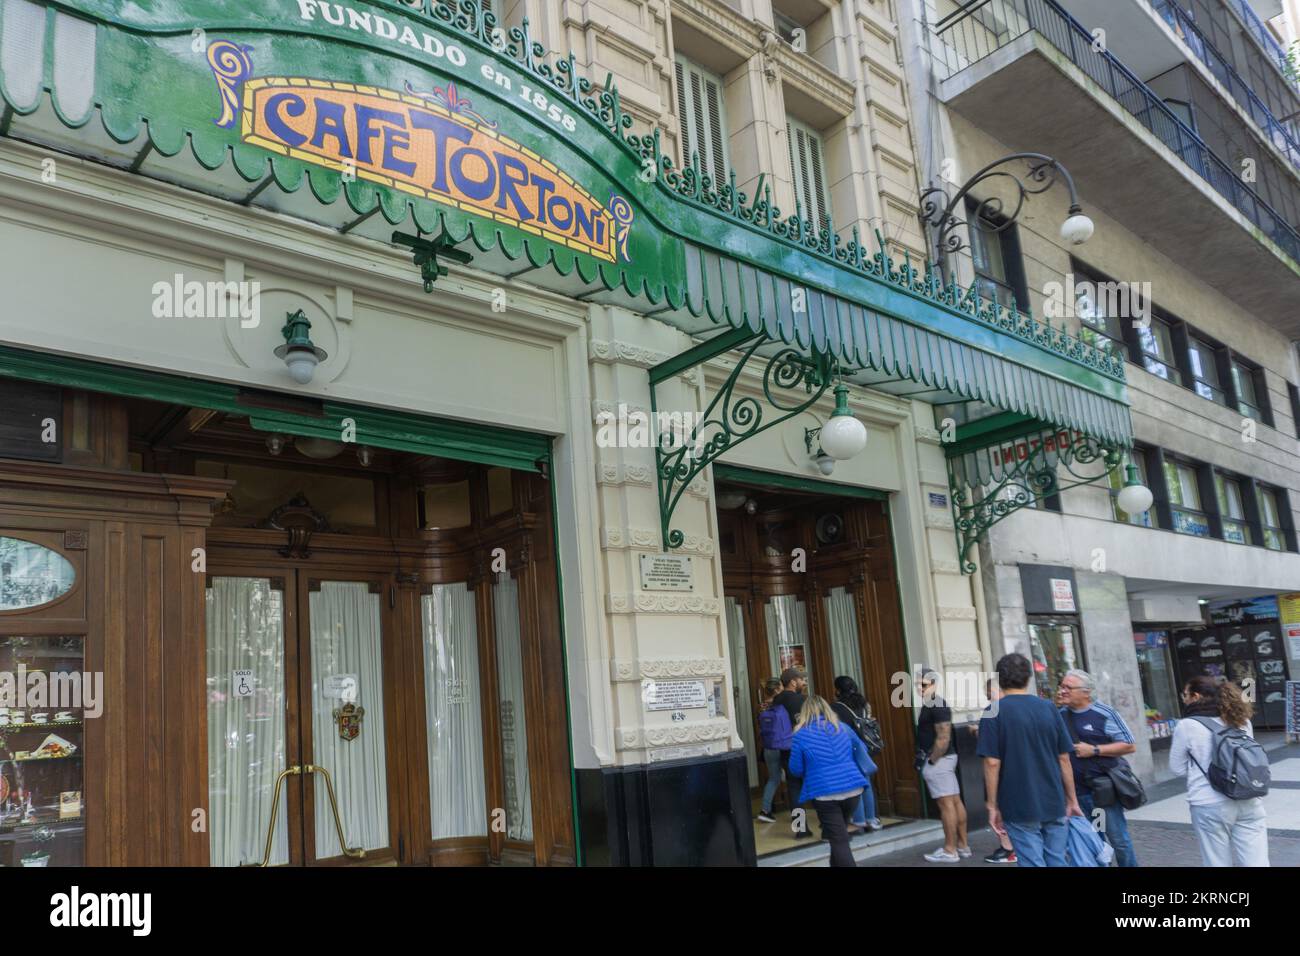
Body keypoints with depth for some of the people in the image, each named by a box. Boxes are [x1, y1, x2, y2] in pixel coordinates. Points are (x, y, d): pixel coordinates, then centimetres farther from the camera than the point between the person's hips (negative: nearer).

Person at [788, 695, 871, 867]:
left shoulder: (801, 735, -4)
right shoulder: (842, 727, 8)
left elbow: (796, 770, 1)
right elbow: (862, 750, 23)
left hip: (825, 793, -5)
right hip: (853, 788, 5)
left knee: (839, 841, -1)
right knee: (839, 833, 24)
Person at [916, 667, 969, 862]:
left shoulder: (936, 706, -16)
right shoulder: (931, 705, 15)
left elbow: (943, 737, -22)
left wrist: (932, 760, -18)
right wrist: (932, 758, 17)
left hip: (938, 760, -10)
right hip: (945, 759, 10)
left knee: (946, 803, -6)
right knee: (955, 801, 11)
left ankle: (949, 850, -3)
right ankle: (962, 845, 18)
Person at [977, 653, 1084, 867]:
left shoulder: (994, 713, -8)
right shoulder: (1048, 708, 3)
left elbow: (992, 763, -13)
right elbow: (1064, 759, 5)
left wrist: (992, 805, -6)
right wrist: (1072, 799, 12)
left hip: (1019, 807, -4)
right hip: (1054, 804, 4)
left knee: (1033, 862, 2)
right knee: (1057, 861, 14)